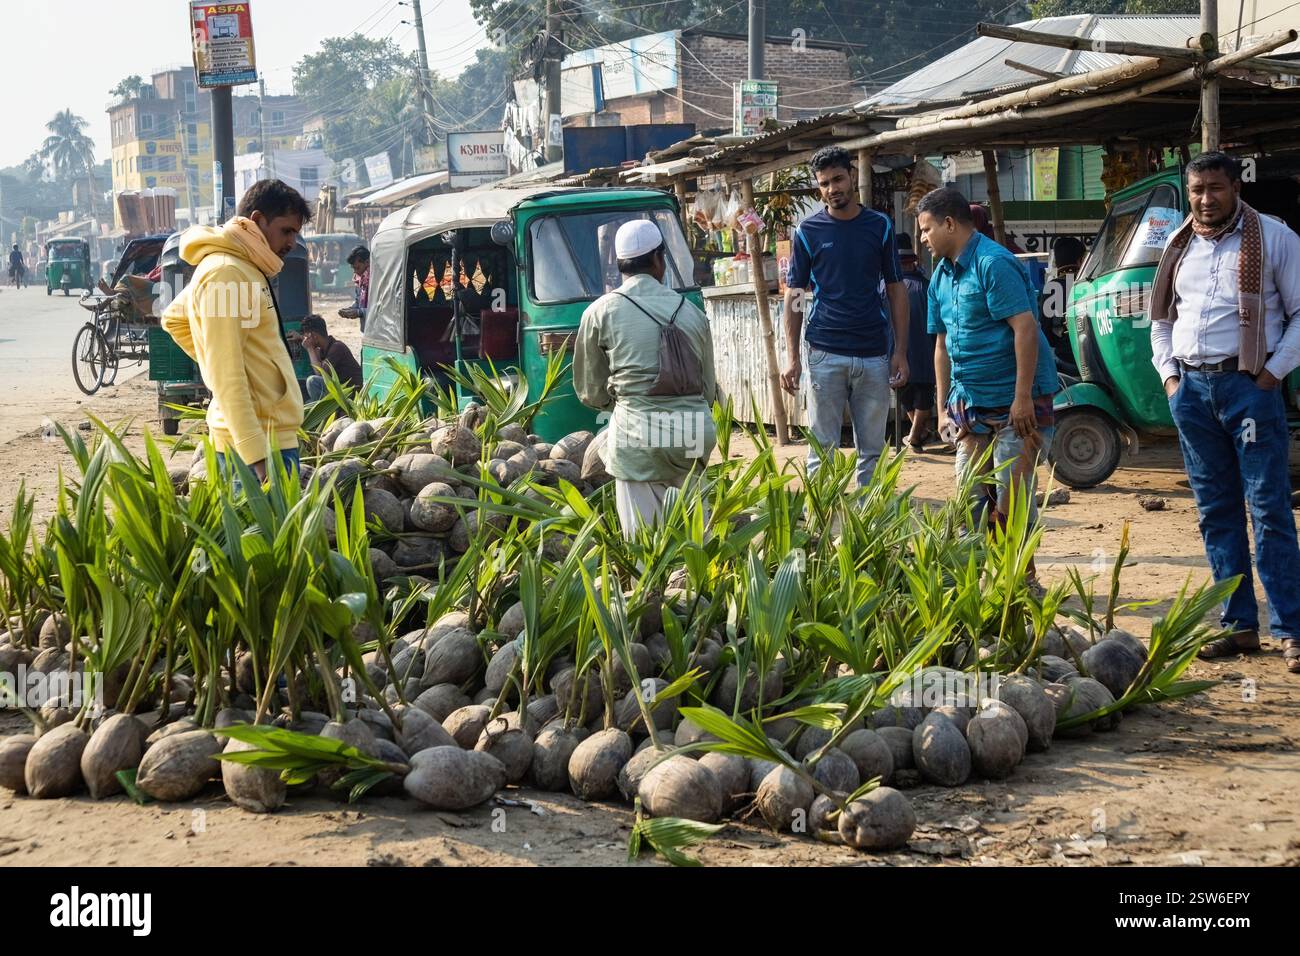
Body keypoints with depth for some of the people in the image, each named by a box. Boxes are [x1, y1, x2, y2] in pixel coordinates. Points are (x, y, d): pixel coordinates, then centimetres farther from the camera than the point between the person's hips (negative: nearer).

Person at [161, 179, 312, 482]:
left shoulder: (242, 266, 17)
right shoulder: (225, 272, -14)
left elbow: (174, 319, 32)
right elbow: (227, 376, -20)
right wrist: (257, 456, -24)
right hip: (260, 442, -10)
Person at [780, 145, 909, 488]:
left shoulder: (880, 226, 6)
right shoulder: (808, 231, 3)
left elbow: (896, 290, 8)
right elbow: (794, 295, 4)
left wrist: (901, 352, 1)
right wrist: (793, 358, -4)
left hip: (874, 353, 2)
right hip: (824, 354, -1)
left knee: (872, 448, 7)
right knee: (822, 448, 1)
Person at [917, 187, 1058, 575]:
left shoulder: (994, 264, -14)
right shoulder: (942, 276, 13)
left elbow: (1026, 328, -21)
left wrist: (1023, 397, -24)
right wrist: (943, 407, 14)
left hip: (1016, 402, -8)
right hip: (970, 405, 8)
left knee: (1011, 492, -7)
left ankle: (1023, 577, 5)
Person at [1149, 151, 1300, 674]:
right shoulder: (1178, 246, 14)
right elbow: (1162, 318, 22)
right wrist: (1168, 373, 9)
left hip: (1248, 383, -5)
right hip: (1191, 387, 5)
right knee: (1216, 512, 7)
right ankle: (1239, 625, 14)